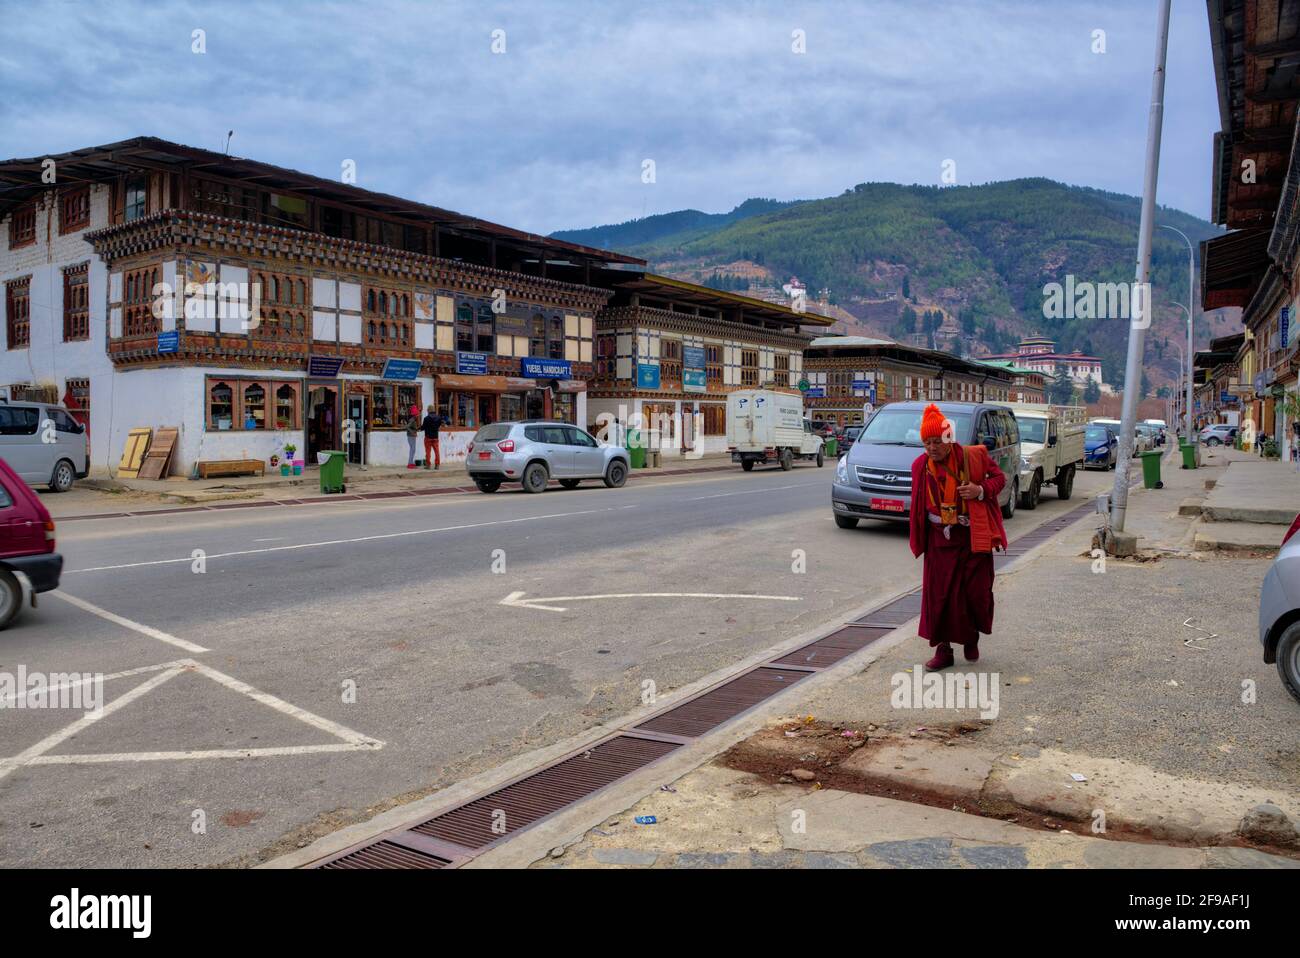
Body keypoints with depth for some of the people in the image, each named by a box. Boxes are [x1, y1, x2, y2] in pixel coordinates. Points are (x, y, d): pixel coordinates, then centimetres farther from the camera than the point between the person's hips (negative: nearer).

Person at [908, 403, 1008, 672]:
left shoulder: (974, 456, -9)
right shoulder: (921, 465, -1)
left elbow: (999, 477, 3)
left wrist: (982, 490, -17)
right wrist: (918, 540, 9)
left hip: (973, 538, -2)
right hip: (939, 540, 2)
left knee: (976, 591, 4)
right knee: (938, 594, 0)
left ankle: (972, 638, 31)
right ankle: (943, 649, 11)